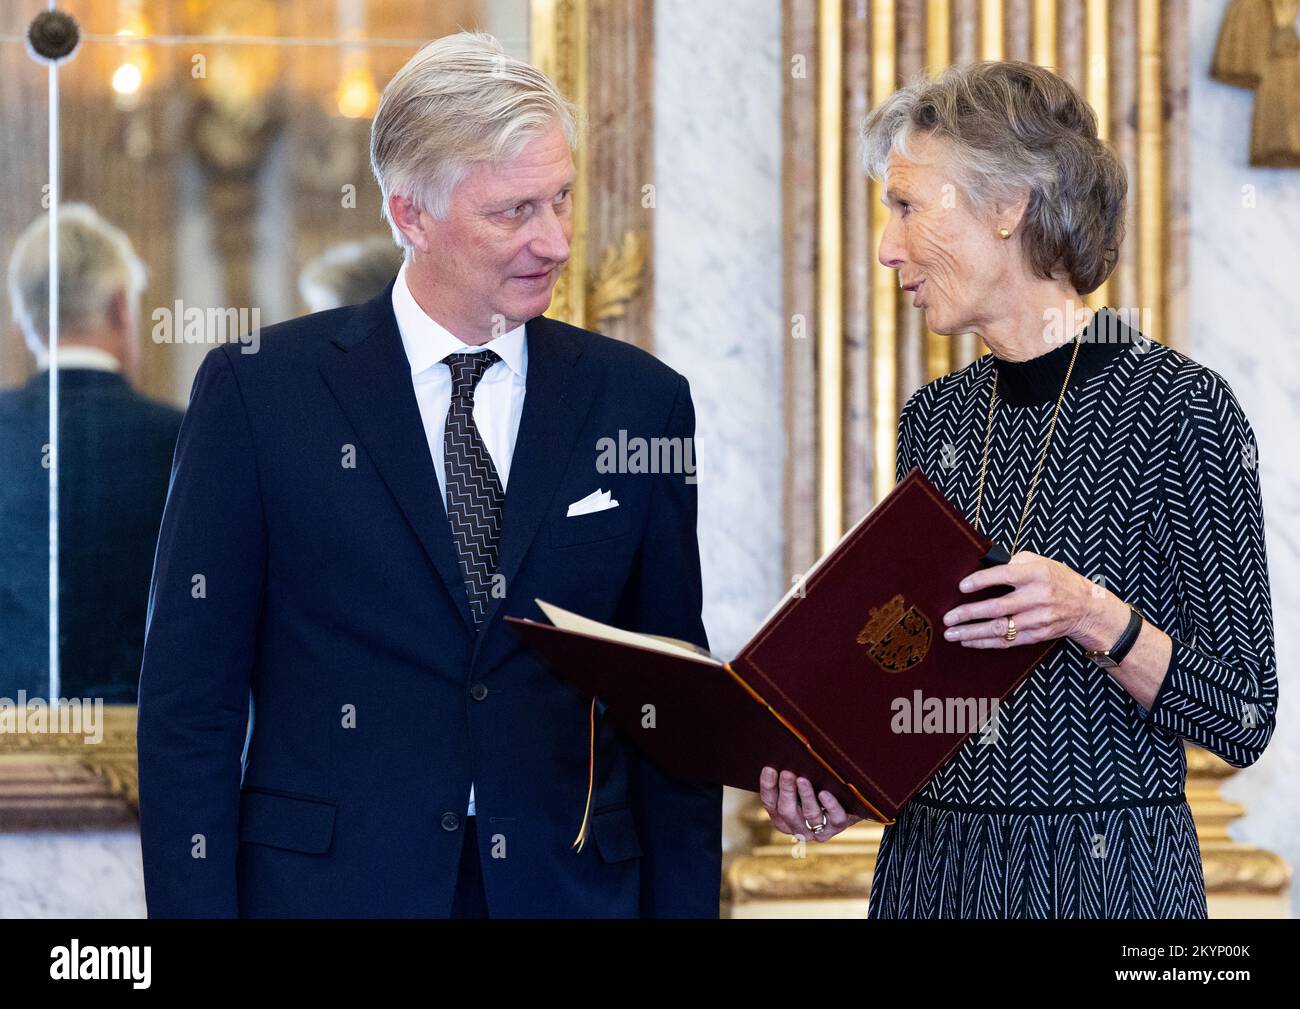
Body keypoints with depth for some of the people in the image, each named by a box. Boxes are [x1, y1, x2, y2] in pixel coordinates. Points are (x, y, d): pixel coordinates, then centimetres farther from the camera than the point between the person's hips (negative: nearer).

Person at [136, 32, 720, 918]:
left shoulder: (639, 401, 4)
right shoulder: (258, 391, -3)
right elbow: (190, 695, -3)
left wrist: (683, 906, -1)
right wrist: (196, 907, -9)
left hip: (571, 884, 2)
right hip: (332, 882, -2)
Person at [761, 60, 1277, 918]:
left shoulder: (1181, 407, -11)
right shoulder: (936, 418, 7)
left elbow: (1244, 718, -11)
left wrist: (1094, 618, -25)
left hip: (1104, 874, -6)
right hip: (927, 869, 6)